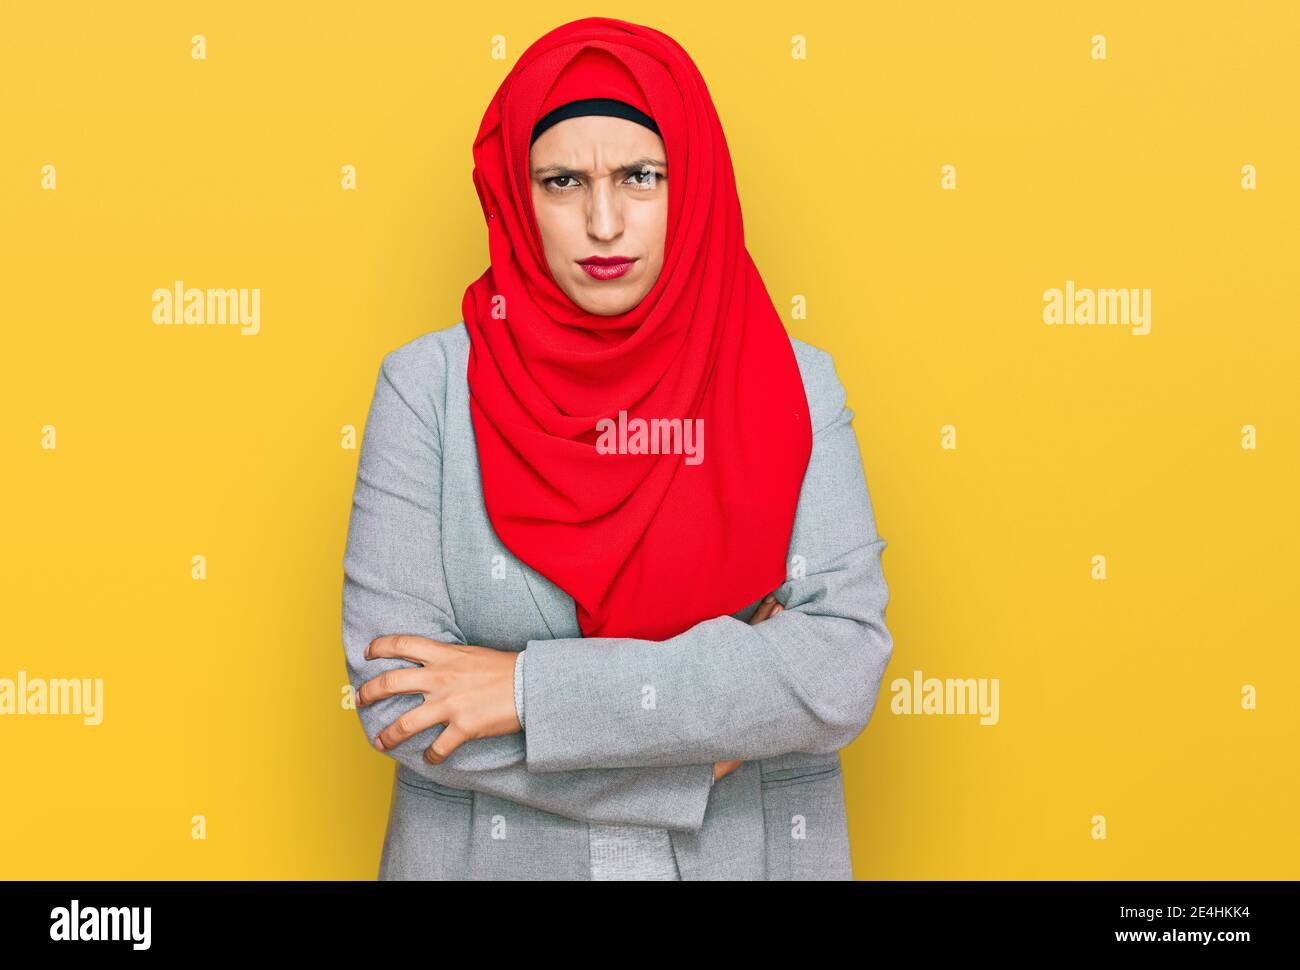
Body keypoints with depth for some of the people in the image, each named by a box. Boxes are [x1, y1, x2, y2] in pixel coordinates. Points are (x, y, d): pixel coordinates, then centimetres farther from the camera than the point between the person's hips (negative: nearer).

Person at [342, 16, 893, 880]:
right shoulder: (432, 384, -9)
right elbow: (397, 698, -15)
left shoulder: (796, 386, -6)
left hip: (750, 852, 1)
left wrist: (534, 688, -20)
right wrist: (725, 686, -16)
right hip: (490, 852, -1)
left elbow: (846, 667, -16)